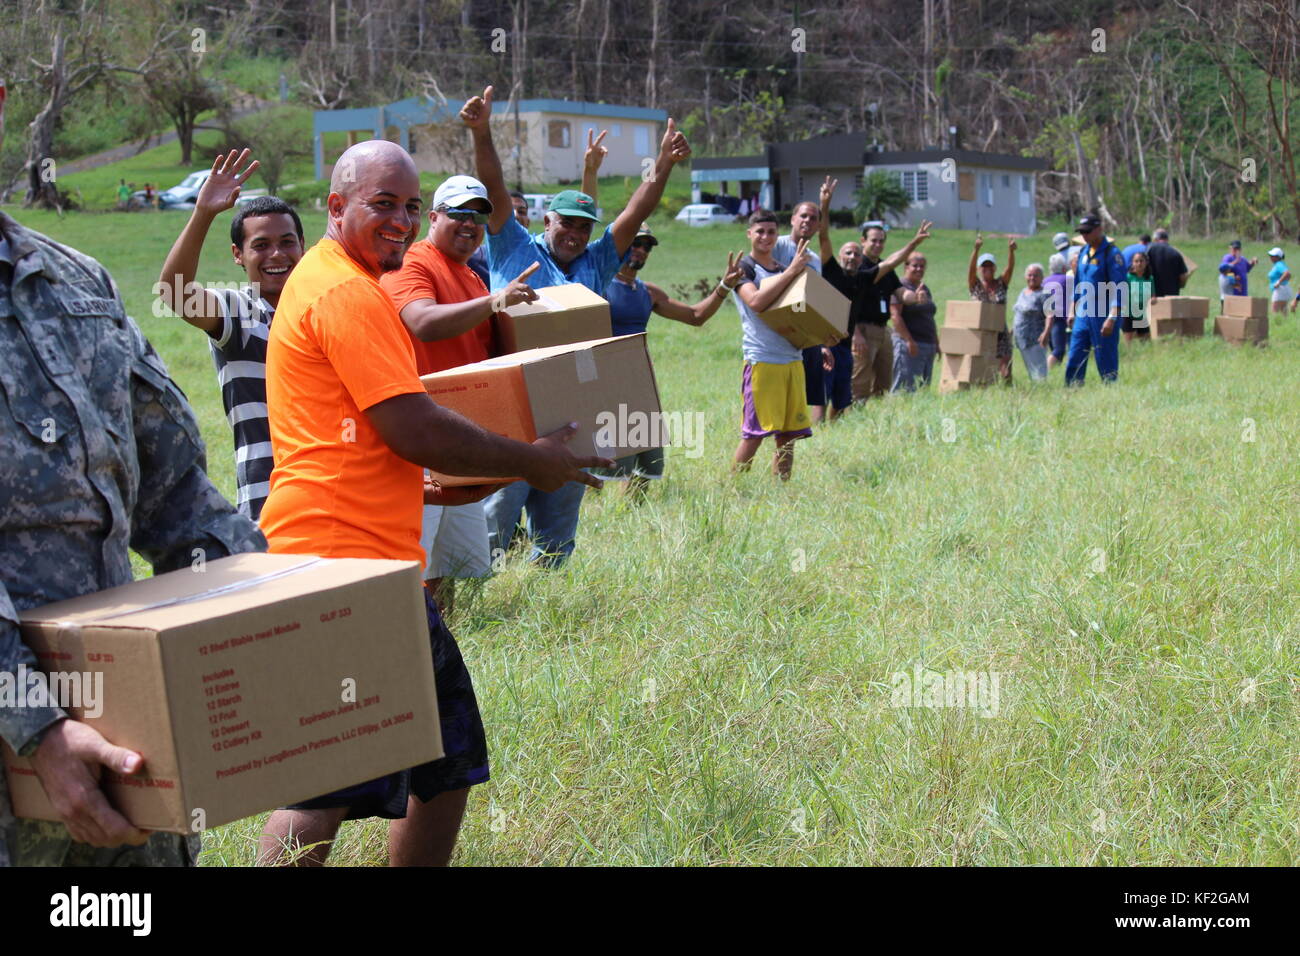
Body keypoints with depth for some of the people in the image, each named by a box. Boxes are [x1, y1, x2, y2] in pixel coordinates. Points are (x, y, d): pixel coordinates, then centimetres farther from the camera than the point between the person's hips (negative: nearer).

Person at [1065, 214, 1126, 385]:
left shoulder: (1112, 253, -11)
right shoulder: (1083, 252, 13)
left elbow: (1120, 289, -16)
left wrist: (1111, 318, -22)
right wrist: (1072, 311, 17)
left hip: (1103, 314, -7)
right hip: (1083, 314, 7)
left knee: (1106, 360, -2)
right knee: (1074, 359, 6)